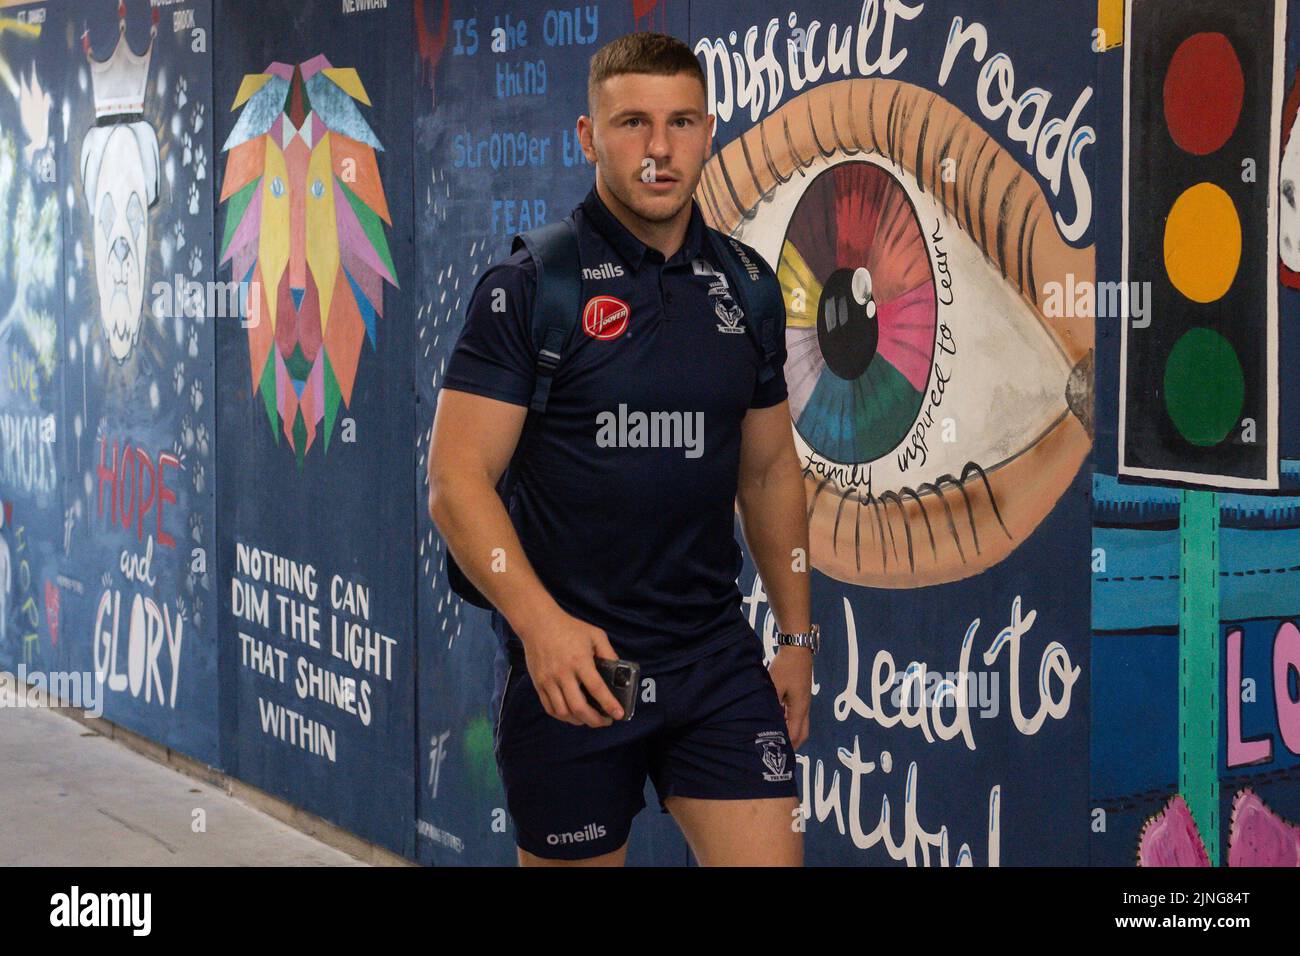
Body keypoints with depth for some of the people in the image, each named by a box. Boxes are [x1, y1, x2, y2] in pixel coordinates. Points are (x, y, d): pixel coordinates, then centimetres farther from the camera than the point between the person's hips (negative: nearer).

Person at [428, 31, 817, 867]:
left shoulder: (745, 284, 8)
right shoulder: (526, 287, -7)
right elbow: (457, 483, -12)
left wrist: (796, 634, 15)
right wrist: (541, 623, -24)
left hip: (718, 659, 4)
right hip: (568, 665, -3)